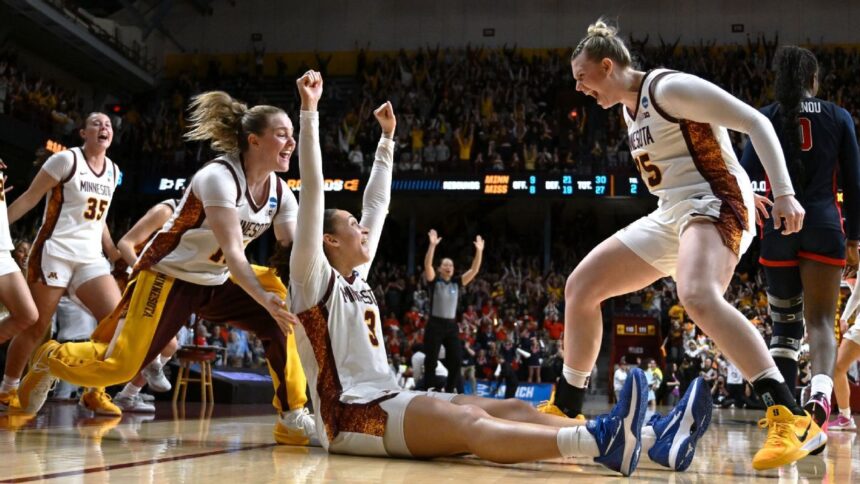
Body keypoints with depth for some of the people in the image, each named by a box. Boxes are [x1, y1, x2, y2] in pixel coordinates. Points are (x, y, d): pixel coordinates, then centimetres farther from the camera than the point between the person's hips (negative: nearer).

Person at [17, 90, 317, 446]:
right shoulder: (219, 176, -24)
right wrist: (265, 299, -46)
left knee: (288, 317, -12)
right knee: (120, 365, -14)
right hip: (168, 275, -7)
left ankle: (291, 419, -5)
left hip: (216, 282, 7)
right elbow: (232, 252, -34)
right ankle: (50, 359, 17)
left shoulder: (280, 192, -3)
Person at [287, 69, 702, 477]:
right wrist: (309, 112, -16)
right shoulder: (314, 279, -2)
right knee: (468, 421, -34)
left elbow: (376, 207, 29)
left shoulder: (355, 277, 22)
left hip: (389, 402, 9)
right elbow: (312, 192, -12)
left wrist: (387, 139, 33)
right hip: (351, 416, -9)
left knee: (512, 409, -13)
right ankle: (597, 441, -58)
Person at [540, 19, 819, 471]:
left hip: (712, 204, -10)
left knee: (698, 296, -38)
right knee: (580, 286, 7)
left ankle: (793, 418, -40)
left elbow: (755, 123, -15)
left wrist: (784, 193, -24)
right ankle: (566, 408, 19)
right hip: (671, 214, 10)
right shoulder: (629, 107, 15)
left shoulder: (669, 88, -13)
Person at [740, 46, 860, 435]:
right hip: (824, 225, -1)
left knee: (784, 323, 13)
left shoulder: (766, 118, 4)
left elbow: (744, 175, -6)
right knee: (820, 321, -4)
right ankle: (821, 393, -31)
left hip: (780, 225, 1)